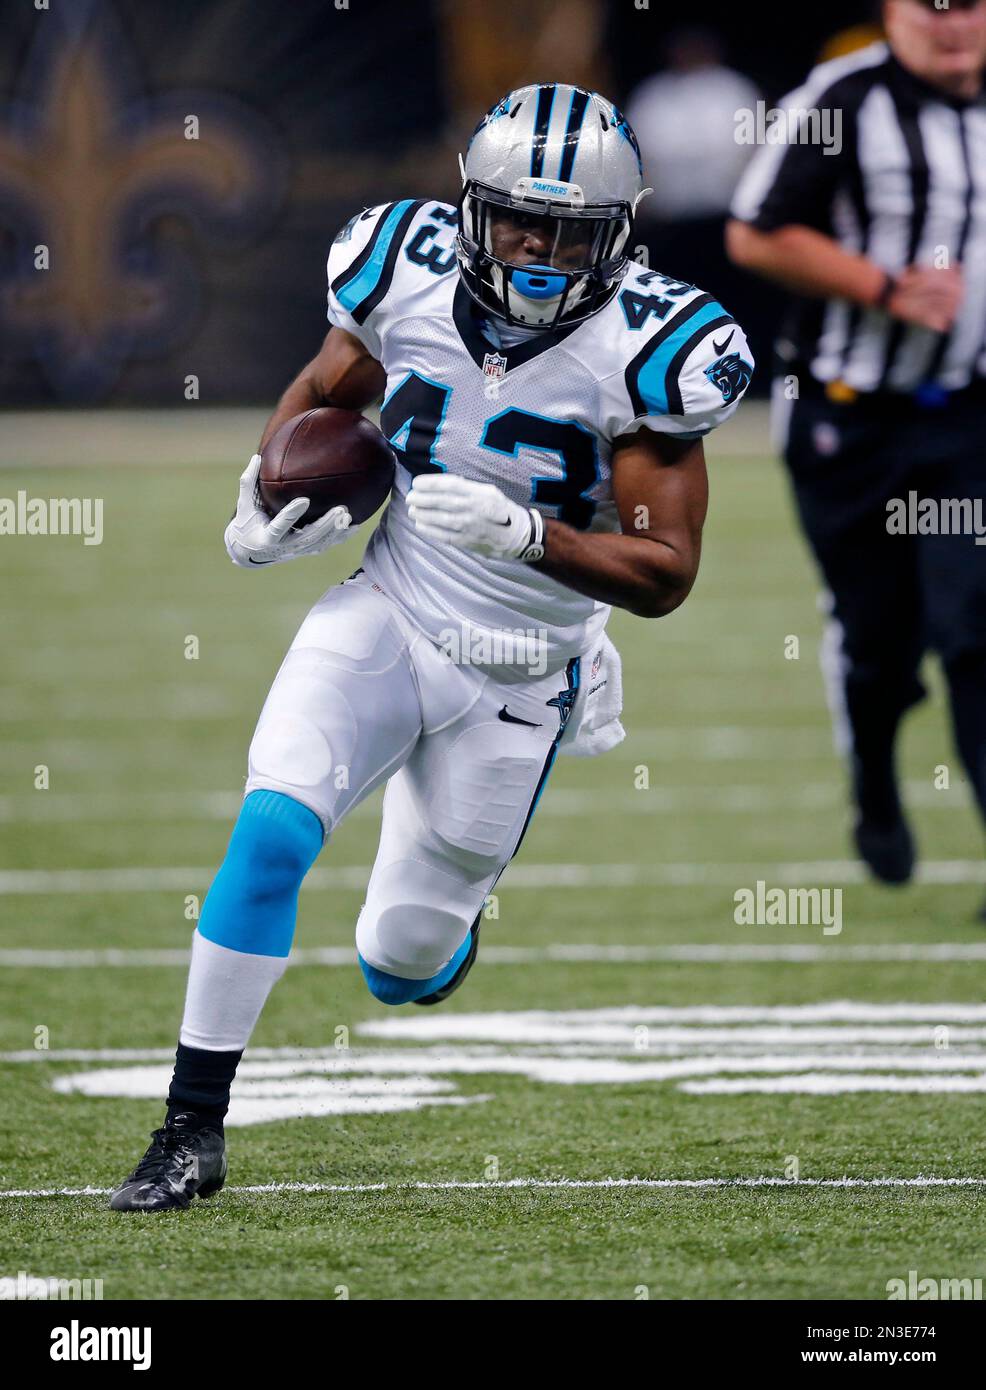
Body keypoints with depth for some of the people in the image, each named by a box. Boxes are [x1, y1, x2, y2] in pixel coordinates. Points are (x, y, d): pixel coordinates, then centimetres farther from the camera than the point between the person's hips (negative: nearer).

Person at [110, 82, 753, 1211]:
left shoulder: (642, 353, -18)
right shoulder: (413, 280, -9)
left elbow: (664, 576, -17)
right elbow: (323, 393, 13)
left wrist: (526, 532, -31)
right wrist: (266, 500, -3)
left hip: (519, 680, -1)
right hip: (387, 617, 1)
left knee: (401, 966, 7)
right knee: (272, 828, -24)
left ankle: (446, 913, 48)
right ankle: (192, 1131, -16)